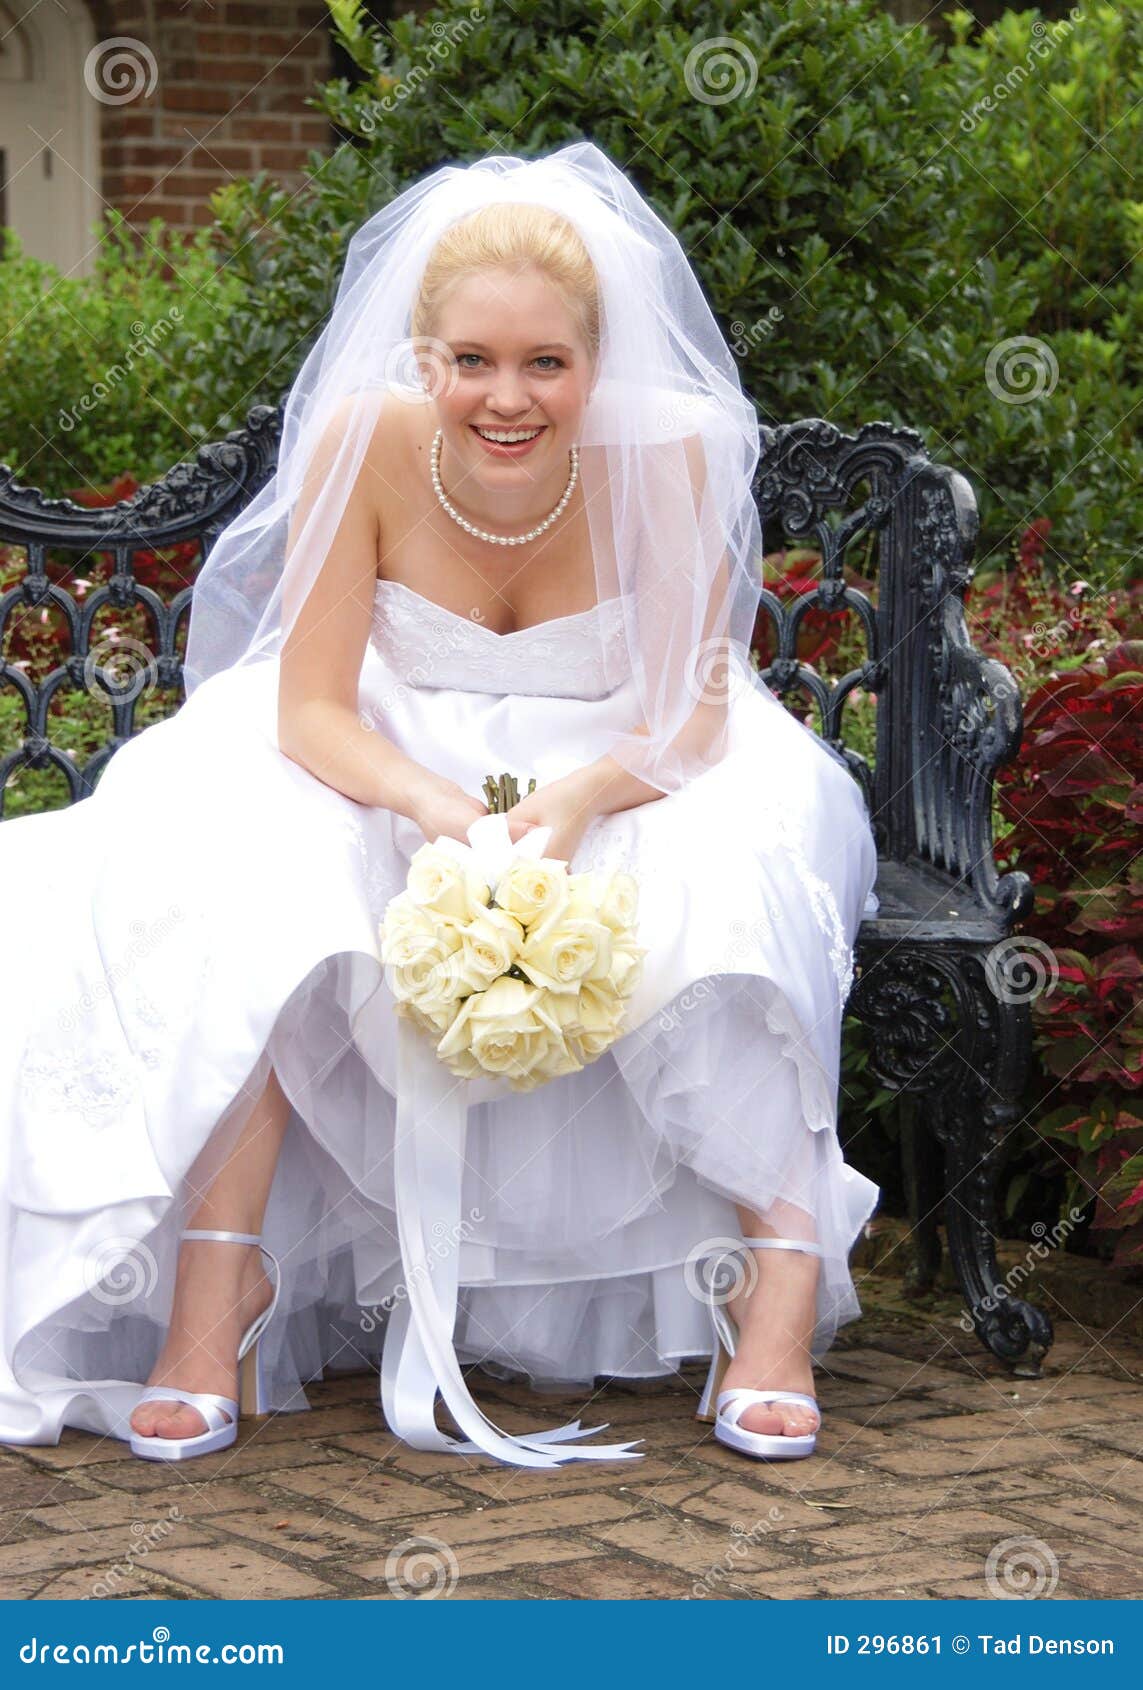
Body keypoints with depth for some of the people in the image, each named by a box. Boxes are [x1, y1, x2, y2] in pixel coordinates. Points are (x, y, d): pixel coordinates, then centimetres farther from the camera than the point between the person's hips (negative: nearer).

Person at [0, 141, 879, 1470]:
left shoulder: (665, 458, -22)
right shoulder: (363, 447, -22)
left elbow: (690, 721, -16)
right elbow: (309, 711, -18)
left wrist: (578, 799, -38)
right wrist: (435, 808, -39)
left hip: (612, 782, 0)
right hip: (395, 771, 0)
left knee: (718, 880, -31)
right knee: (248, 877, -29)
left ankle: (784, 1258, -21)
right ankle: (218, 1267, -22)